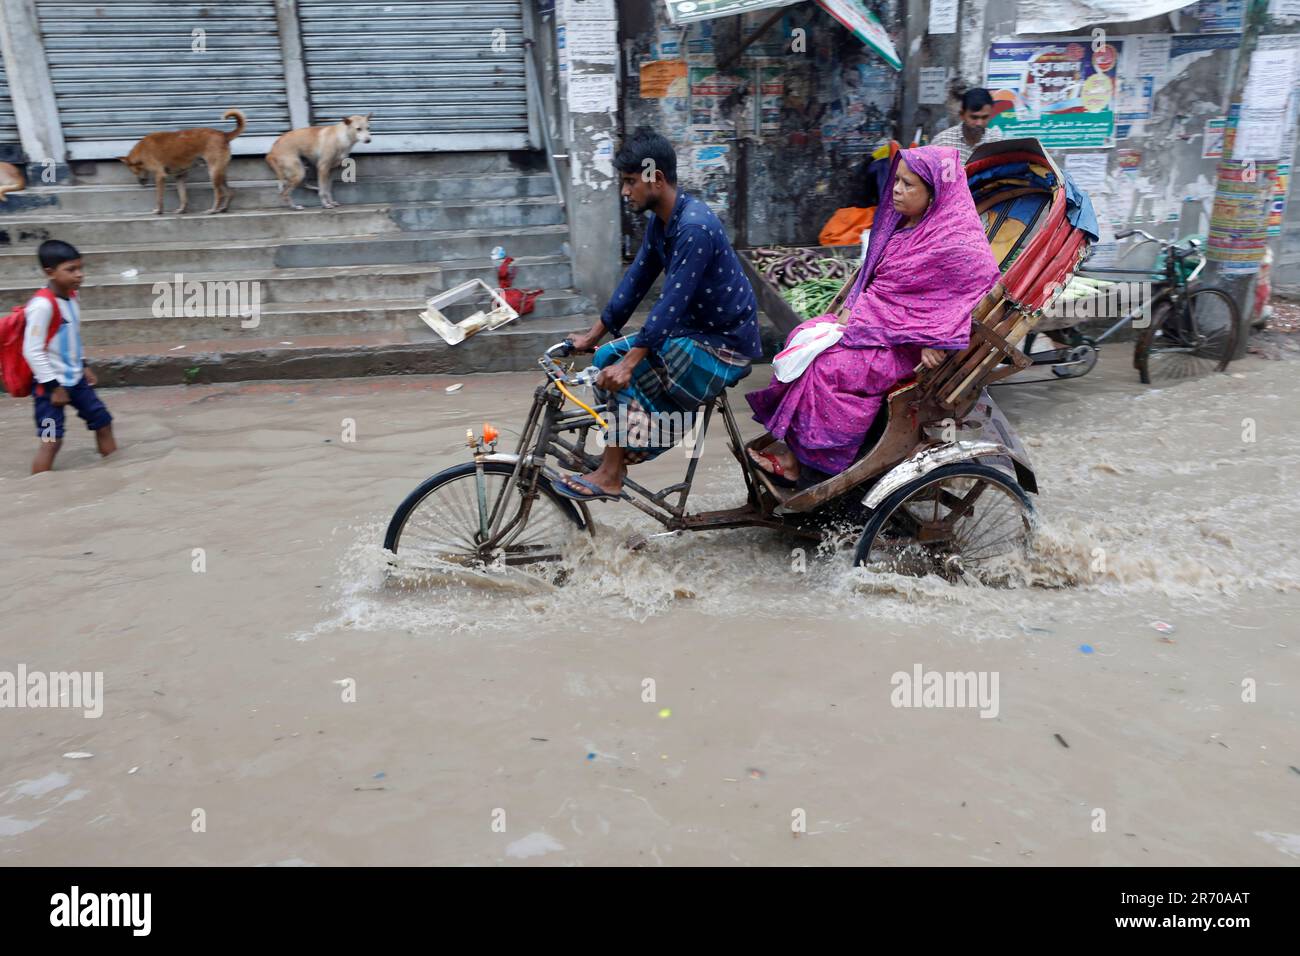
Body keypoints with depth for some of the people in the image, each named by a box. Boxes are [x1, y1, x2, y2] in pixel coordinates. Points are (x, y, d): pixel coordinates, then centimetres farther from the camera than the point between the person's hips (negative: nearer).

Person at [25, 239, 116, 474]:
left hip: (75, 379, 8)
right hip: (50, 384, -8)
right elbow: (32, 350, -22)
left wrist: (83, 365, 17)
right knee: (52, 440, -8)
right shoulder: (42, 305, -23)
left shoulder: (73, 298, 4)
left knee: (103, 421, 13)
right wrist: (53, 386, -20)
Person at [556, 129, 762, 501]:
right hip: (695, 329, 9)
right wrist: (592, 336, 11)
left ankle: (610, 475, -7)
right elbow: (635, 281, 10)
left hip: (724, 344, -9)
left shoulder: (694, 226, -25)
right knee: (608, 357, 2)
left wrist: (628, 364, -32)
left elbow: (673, 301, -30)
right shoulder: (660, 222, 4)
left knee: (623, 377, -20)